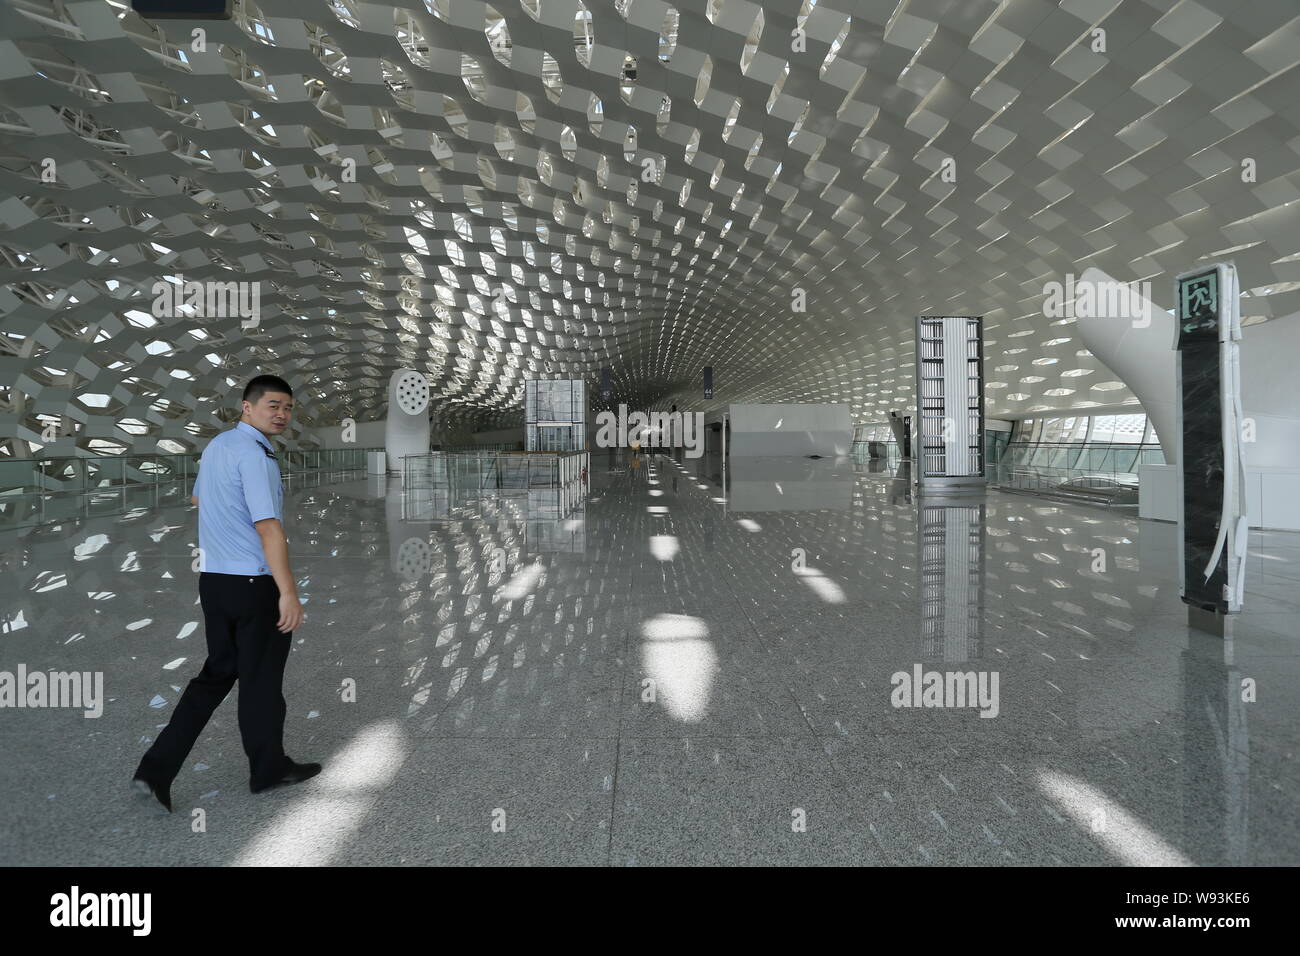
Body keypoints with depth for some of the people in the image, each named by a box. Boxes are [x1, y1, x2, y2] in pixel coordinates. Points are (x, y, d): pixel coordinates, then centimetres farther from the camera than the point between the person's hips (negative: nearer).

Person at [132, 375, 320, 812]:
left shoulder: (216, 445, 10)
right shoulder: (254, 454, -19)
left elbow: (199, 498, 29)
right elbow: (269, 527, -27)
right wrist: (288, 592, -27)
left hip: (213, 579, 8)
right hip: (255, 583, -8)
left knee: (217, 673, 19)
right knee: (261, 678, 8)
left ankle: (156, 770, 14)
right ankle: (268, 768, 26)